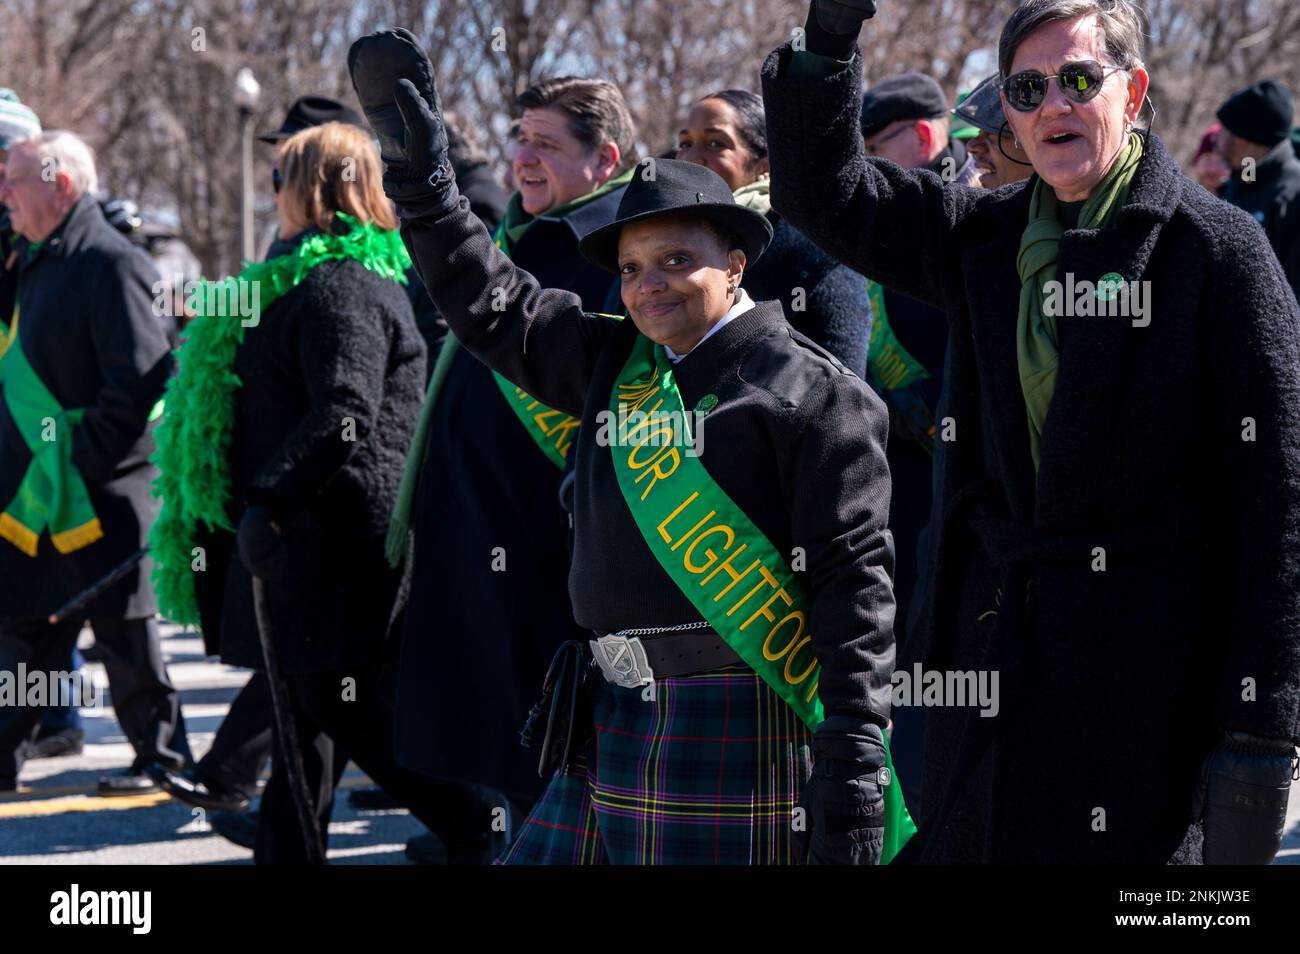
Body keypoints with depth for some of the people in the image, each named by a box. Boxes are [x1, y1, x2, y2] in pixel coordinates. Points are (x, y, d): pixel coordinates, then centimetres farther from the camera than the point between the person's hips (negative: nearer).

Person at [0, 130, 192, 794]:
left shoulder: (111, 265, -16)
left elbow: (142, 381, -21)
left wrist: (82, 460, -20)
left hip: (101, 492, -9)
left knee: (122, 631, 1)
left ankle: (163, 757, 13)